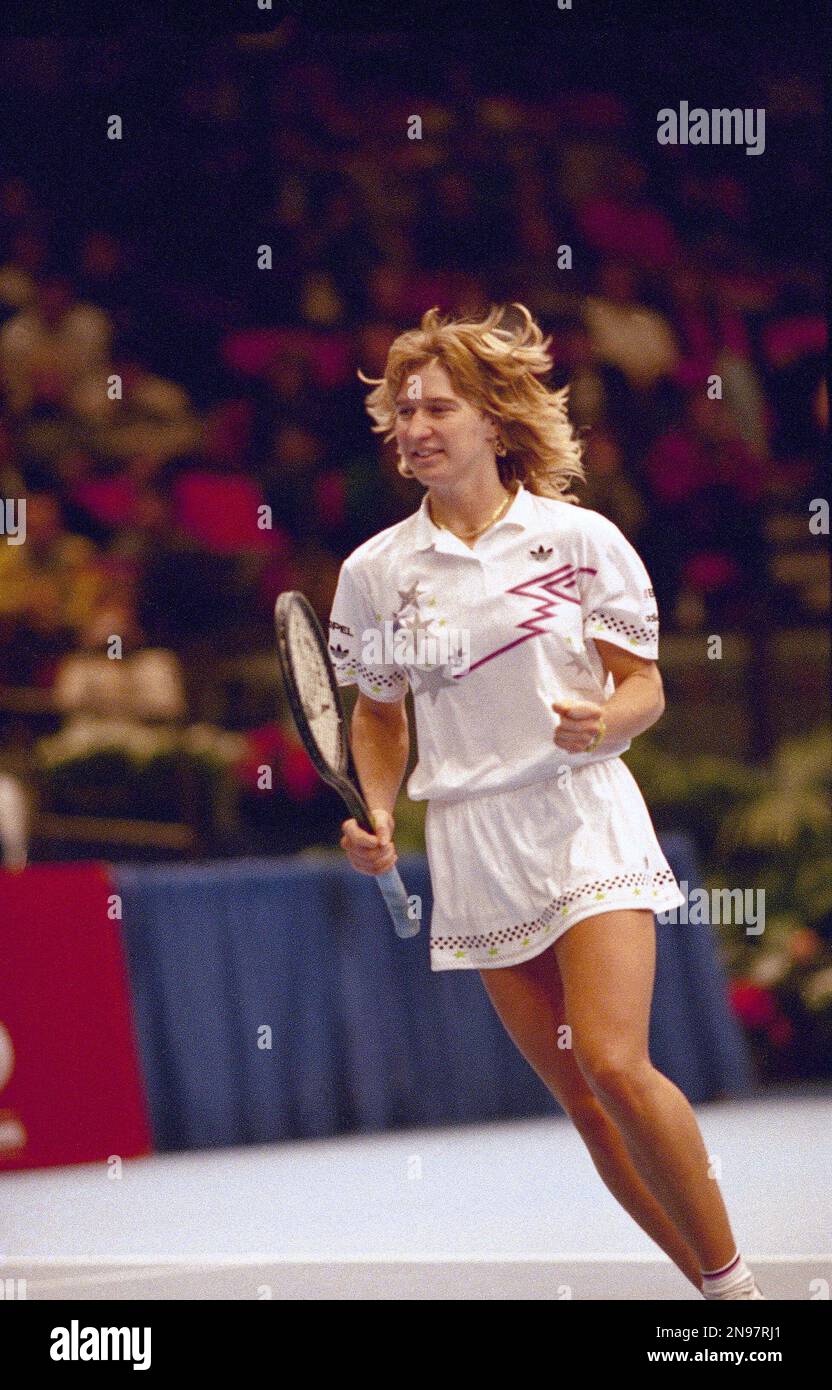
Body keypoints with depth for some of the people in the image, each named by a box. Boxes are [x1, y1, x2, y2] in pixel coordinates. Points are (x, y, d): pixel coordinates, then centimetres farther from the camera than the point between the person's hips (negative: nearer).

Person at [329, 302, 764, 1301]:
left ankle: (731, 1275, -5)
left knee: (613, 1063, -20)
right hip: (470, 841, 3)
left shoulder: (582, 539, -2)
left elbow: (645, 688, 2)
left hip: (583, 818, -3)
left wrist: (603, 720, -19)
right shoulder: (374, 570, 4)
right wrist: (376, 817, -1)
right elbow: (379, 716, 15)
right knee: (581, 1100, 2)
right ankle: (715, 1293, 13)